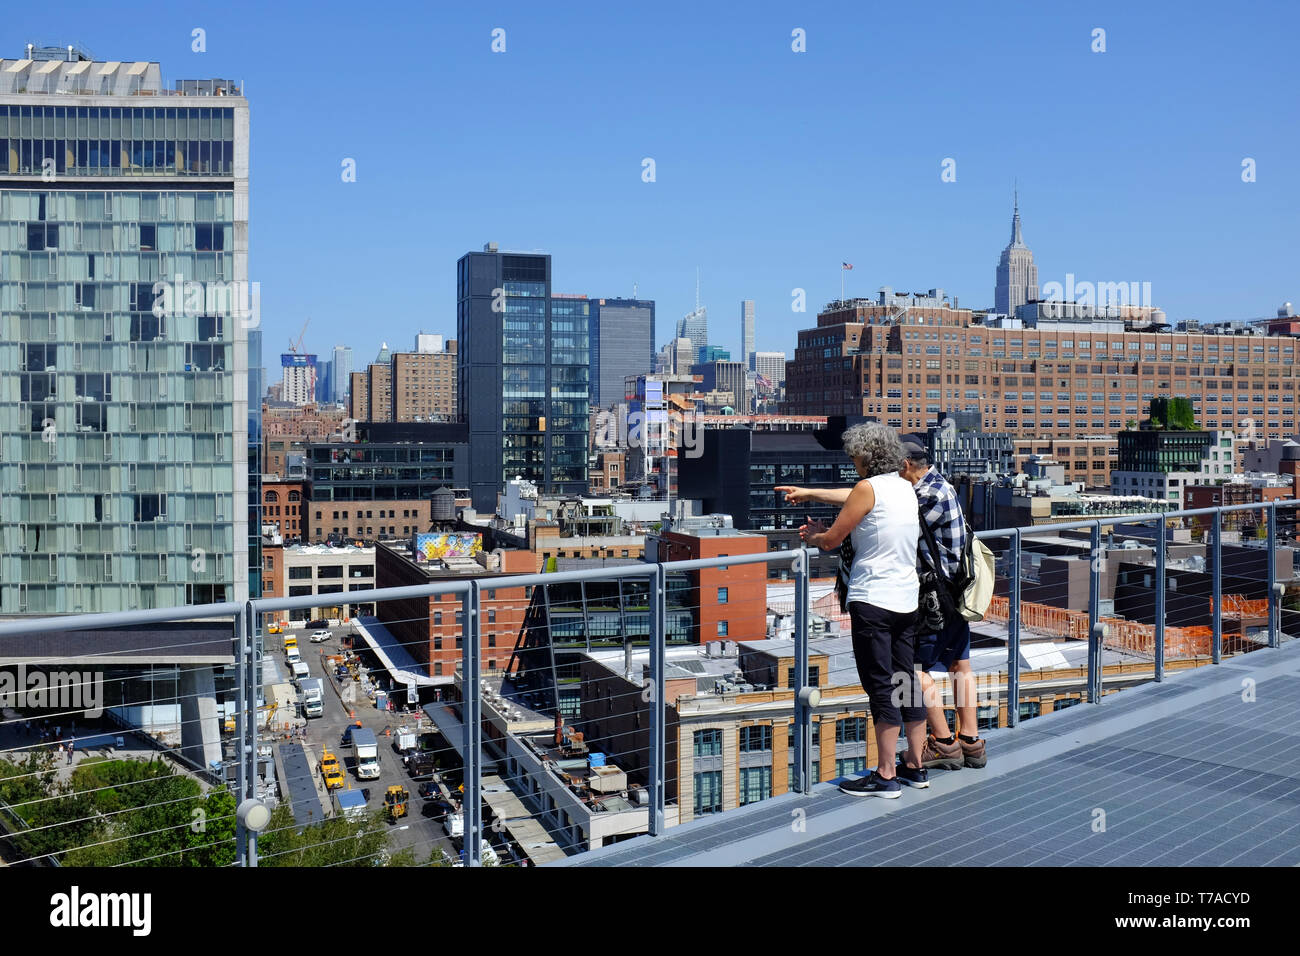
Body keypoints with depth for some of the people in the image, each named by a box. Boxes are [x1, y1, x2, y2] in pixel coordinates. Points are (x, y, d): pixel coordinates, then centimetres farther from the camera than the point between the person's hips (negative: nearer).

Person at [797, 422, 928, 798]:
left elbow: (830, 541, -9)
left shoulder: (868, 489, -12)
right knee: (906, 681, 13)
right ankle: (914, 767, 21)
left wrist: (811, 538, 13)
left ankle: (886, 776, 1)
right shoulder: (905, 488, 12)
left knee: (880, 686, -3)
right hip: (907, 599, 8)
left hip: (873, 601, -8)